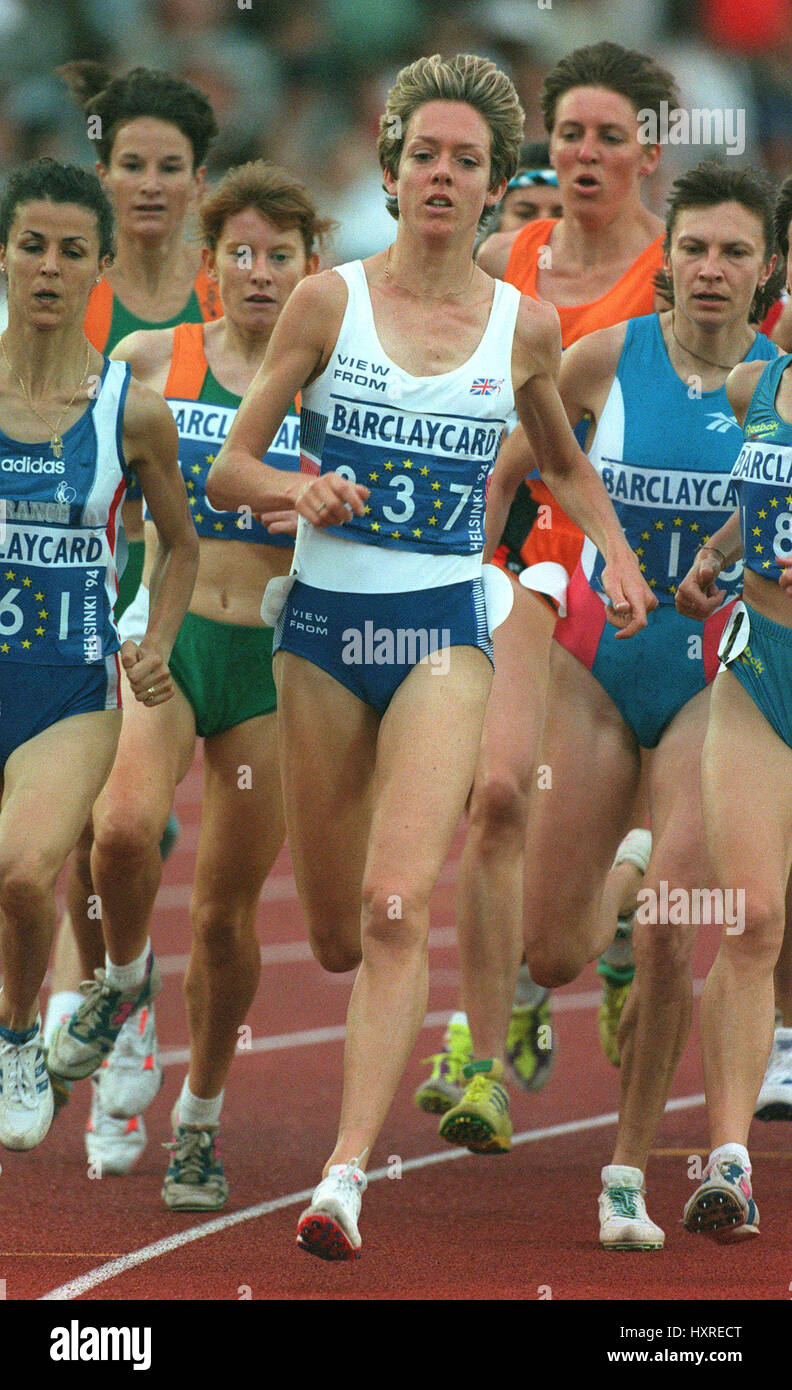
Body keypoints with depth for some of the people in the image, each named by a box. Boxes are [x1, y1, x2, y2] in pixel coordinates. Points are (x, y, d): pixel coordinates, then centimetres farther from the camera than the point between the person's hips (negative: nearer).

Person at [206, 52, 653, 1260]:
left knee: (395, 911, -20)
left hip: (444, 630, -1)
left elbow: (563, 459, 24)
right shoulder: (329, 302, -1)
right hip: (324, 624, 1)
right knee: (334, 936, 10)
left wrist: (617, 554, 7)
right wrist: (294, 489, -21)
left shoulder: (526, 327, 4)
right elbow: (227, 471, 1)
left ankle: (344, 1179, -24)